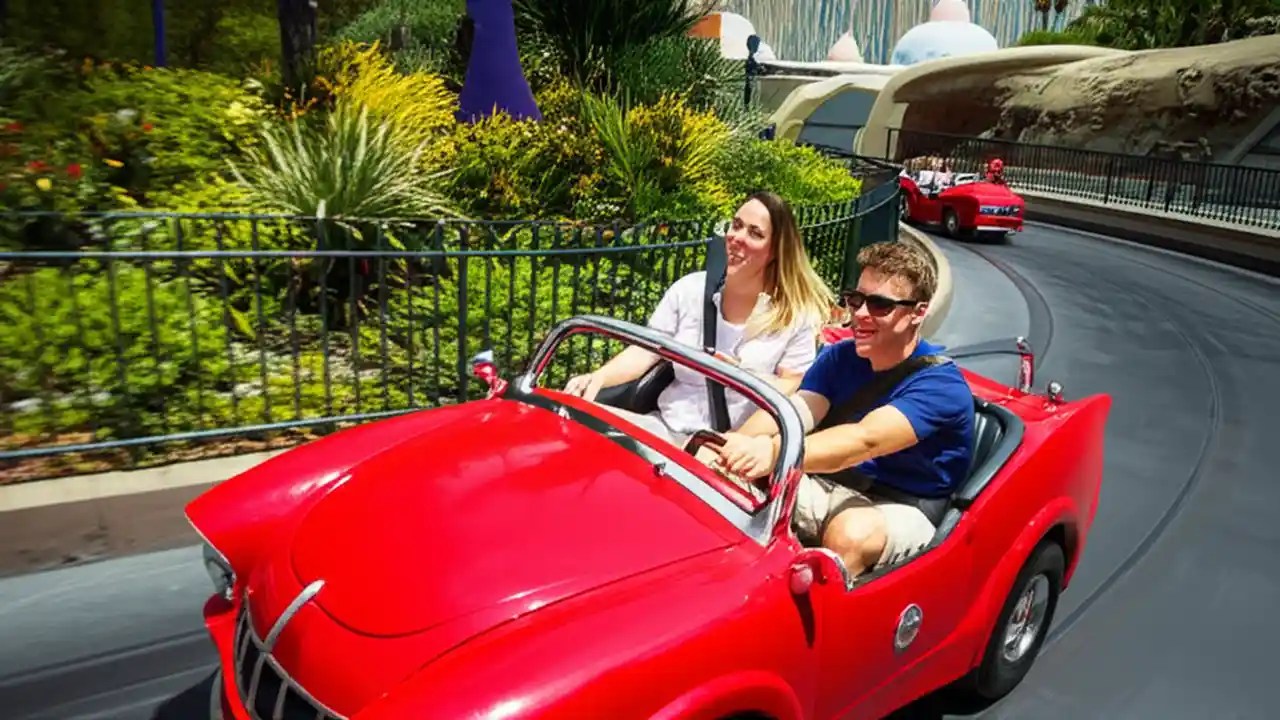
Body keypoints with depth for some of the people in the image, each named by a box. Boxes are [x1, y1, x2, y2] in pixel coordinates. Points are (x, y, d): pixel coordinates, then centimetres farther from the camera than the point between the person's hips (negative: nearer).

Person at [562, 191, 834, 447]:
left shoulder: (796, 313, -4)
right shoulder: (690, 289, 5)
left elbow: (794, 390, -4)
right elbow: (644, 351, 2)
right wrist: (598, 377, -16)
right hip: (669, 426, 4)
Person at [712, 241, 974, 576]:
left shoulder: (942, 384, -18)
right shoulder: (839, 357, 2)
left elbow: (865, 440, -36)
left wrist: (773, 453, -54)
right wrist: (735, 447, -39)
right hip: (828, 487, 5)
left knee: (851, 532, -39)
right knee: (727, 482, -18)